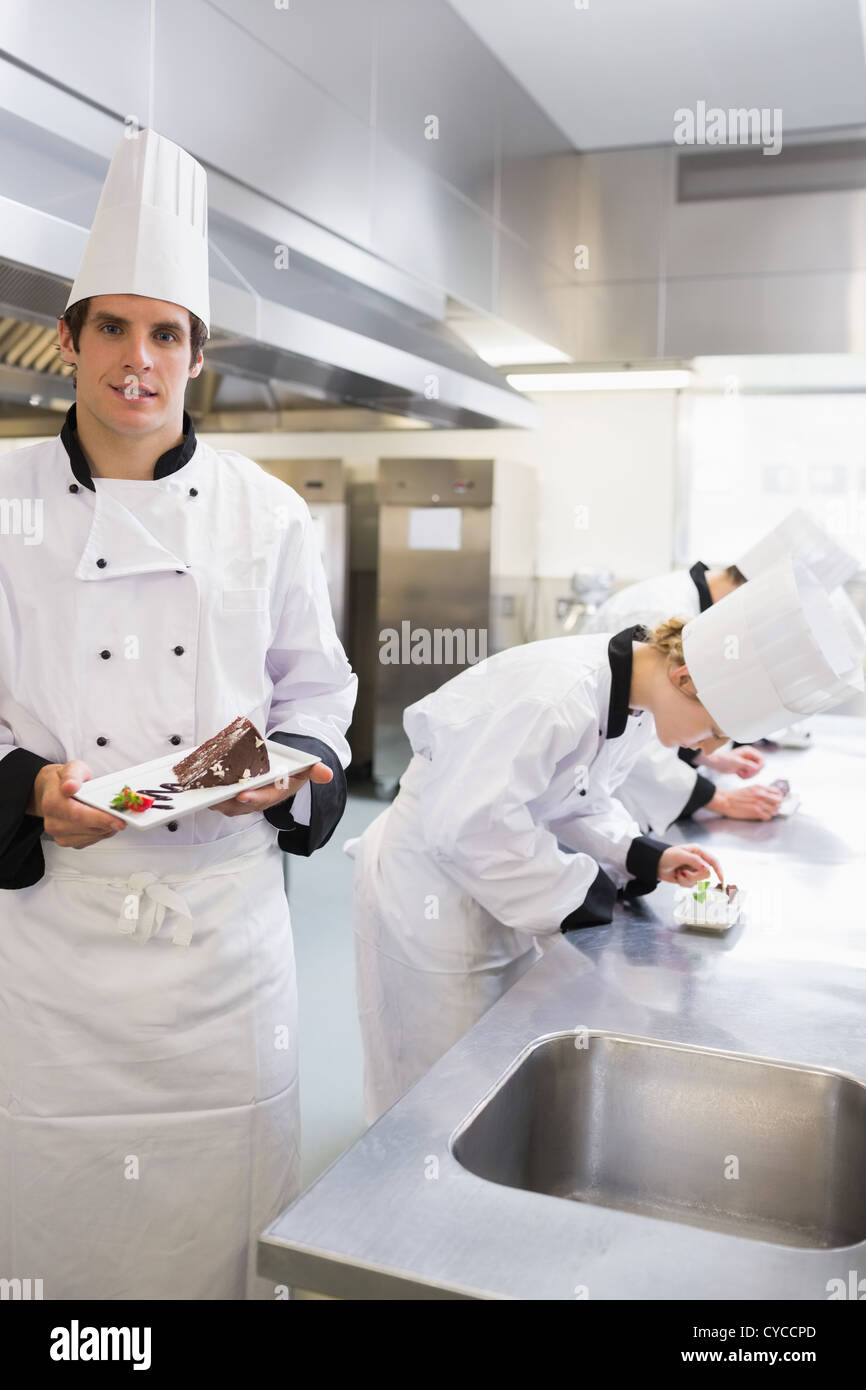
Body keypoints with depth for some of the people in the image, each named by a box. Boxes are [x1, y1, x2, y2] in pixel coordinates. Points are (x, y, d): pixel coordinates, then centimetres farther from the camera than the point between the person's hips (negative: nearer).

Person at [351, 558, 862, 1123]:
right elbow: (467, 819, -30)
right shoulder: (557, 692, -32)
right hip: (429, 892, -8)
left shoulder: (635, 700, -3)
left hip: (496, 888, 8)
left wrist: (642, 856, -4)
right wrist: (573, 890, -21)